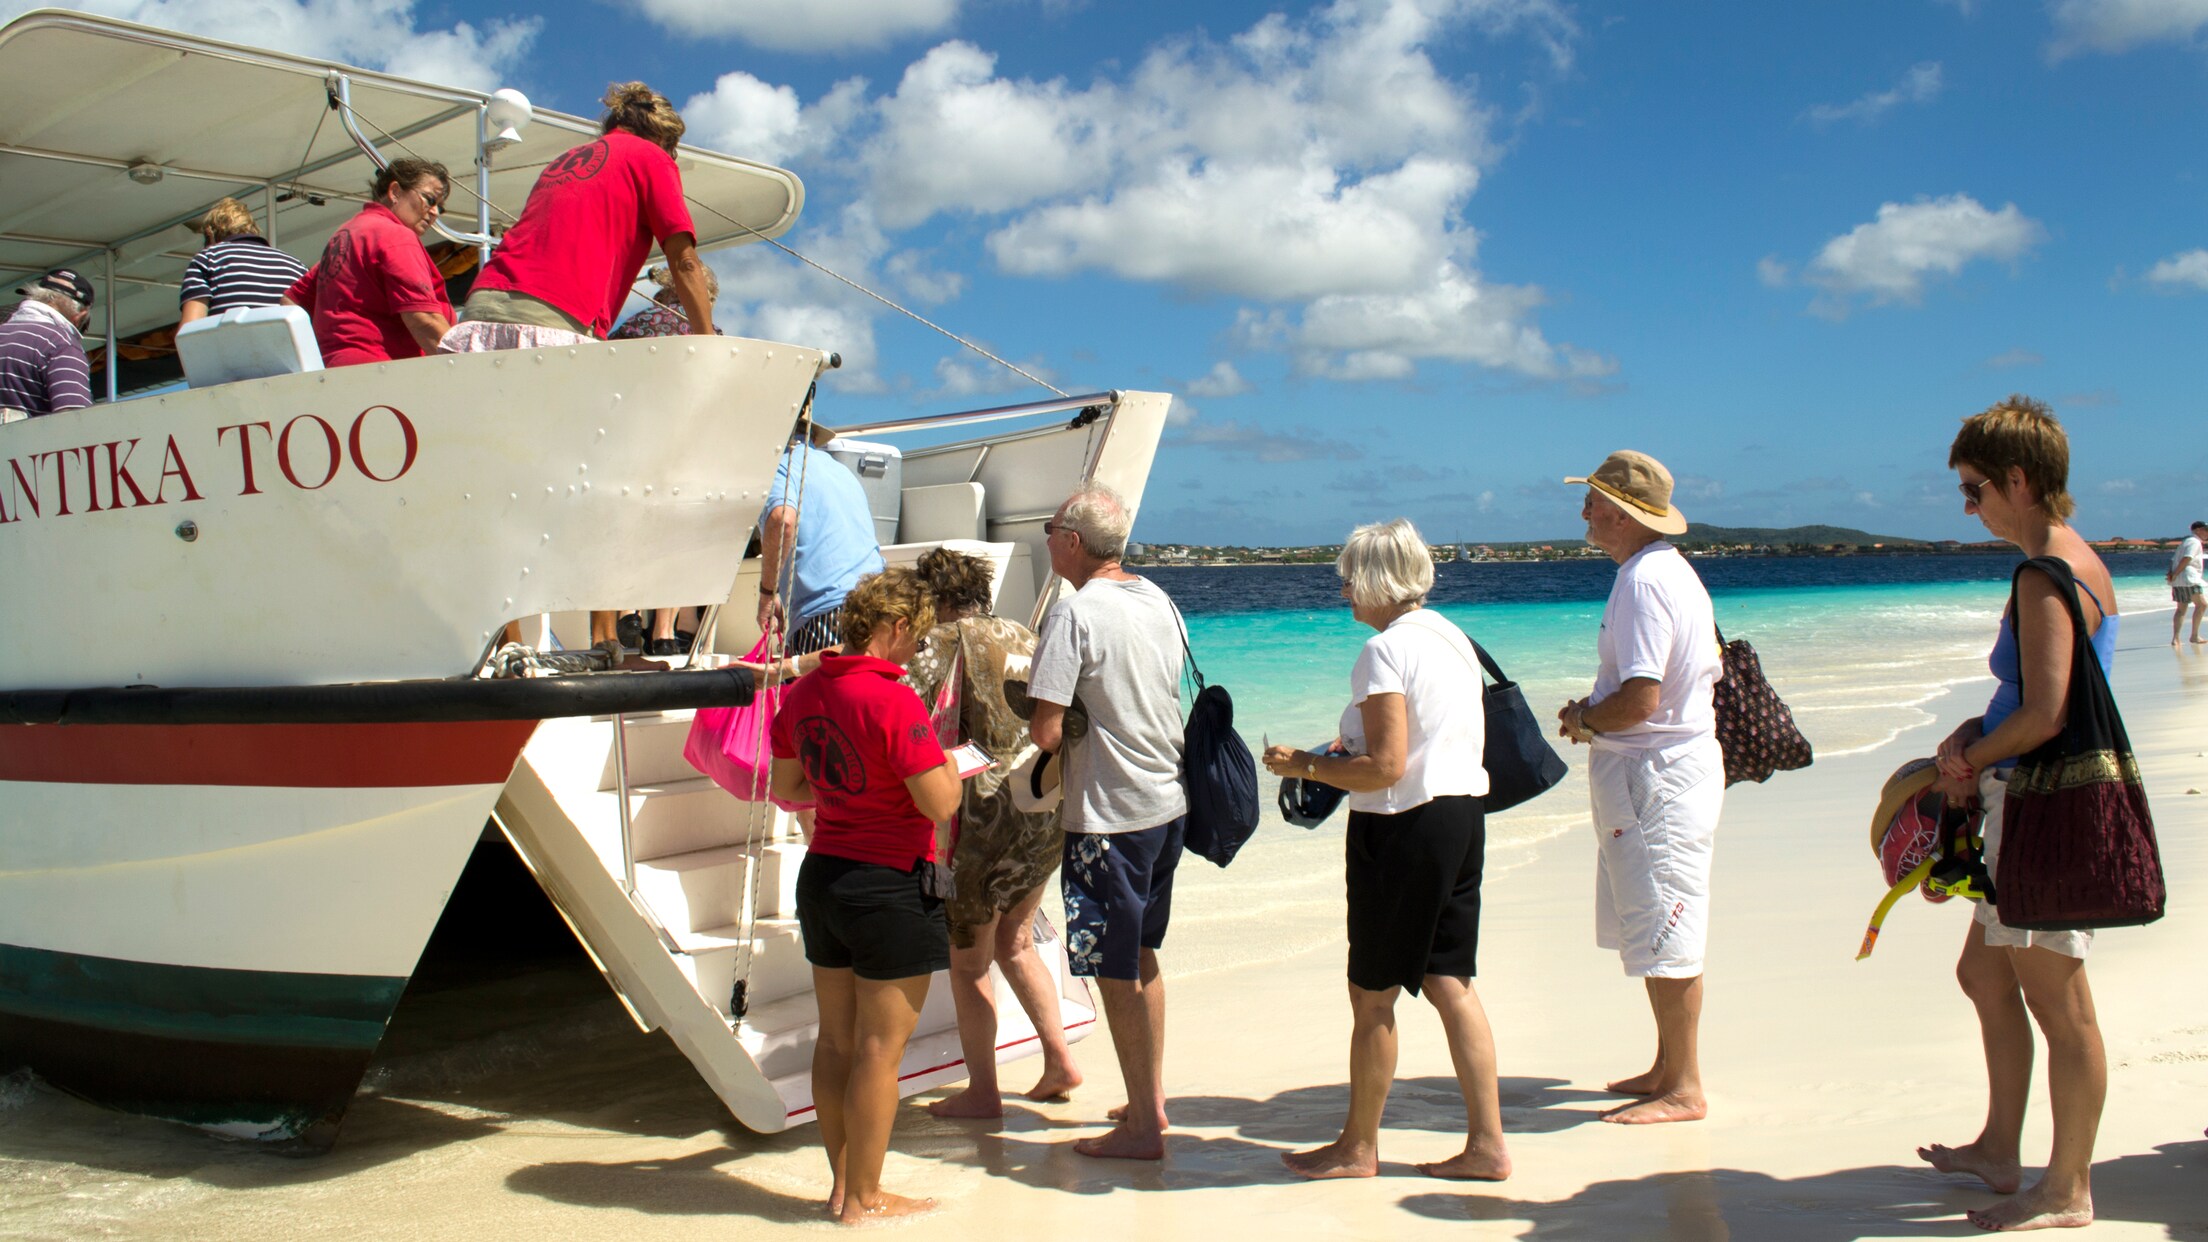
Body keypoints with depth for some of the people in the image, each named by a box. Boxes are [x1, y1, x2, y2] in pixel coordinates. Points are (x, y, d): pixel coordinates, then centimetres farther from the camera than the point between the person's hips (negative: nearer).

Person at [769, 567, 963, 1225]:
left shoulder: (805, 690, 4)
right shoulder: (893, 699, -20)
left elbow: (786, 786, 14)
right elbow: (940, 803, -21)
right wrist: (948, 761, -1)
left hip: (821, 874, 8)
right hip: (889, 887, -8)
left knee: (835, 1040, 16)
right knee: (880, 1049, 4)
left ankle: (841, 1183, 29)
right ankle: (864, 1200, 14)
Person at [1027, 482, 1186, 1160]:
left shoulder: (1074, 613, -17)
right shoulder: (1158, 600, 6)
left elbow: (1046, 731, -21)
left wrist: (1056, 737, 1)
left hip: (1108, 812, -8)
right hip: (1169, 800, 8)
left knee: (1116, 974, 2)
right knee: (1142, 958, 20)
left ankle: (1142, 1127, 10)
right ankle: (1152, 1097, 31)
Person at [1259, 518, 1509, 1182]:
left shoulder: (1386, 649, -16)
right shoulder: (1453, 638, 12)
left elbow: (1386, 768, -22)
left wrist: (1305, 766, -10)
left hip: (1405, 828, -9)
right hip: (1463, 816, 9)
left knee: (1372, 995, 4)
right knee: (1450, 985, 13)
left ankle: (1358, 1147, 16)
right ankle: (1487, 1144, 14)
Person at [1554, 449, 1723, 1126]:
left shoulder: (1643, 581, -19)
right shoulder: (1672, 570, 15)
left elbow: (1640, 698, -27)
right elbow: (1706, 674, 20)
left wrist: (1584, 721, -7)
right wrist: (1594, 713, 12)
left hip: (1659, 778, -11)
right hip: (1674, 764, 11)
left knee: (1664, 939, -3)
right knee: (1652, 933, 18)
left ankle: (1684, 1089, 6)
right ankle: (1670, 1066, 28)